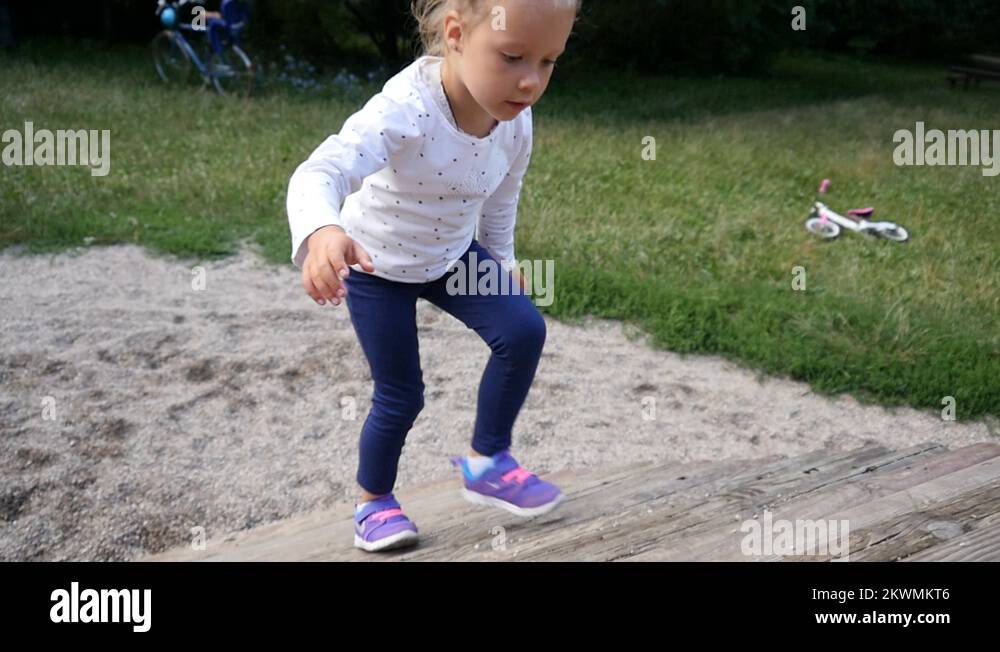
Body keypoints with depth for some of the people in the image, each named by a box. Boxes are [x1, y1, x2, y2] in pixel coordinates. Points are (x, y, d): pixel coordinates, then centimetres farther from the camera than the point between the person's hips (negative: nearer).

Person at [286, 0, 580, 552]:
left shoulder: (516, 122, -18)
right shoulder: (405, 111, -38)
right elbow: (320, 173, -51)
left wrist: (501, 259, 14)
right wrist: (321, 232, -71)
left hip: (453, 255, 5)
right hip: (376, 265, -5)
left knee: (524, 330, -12)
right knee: (399, 395, 1)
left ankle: (487, 460, 9)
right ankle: (373, 501, 29)